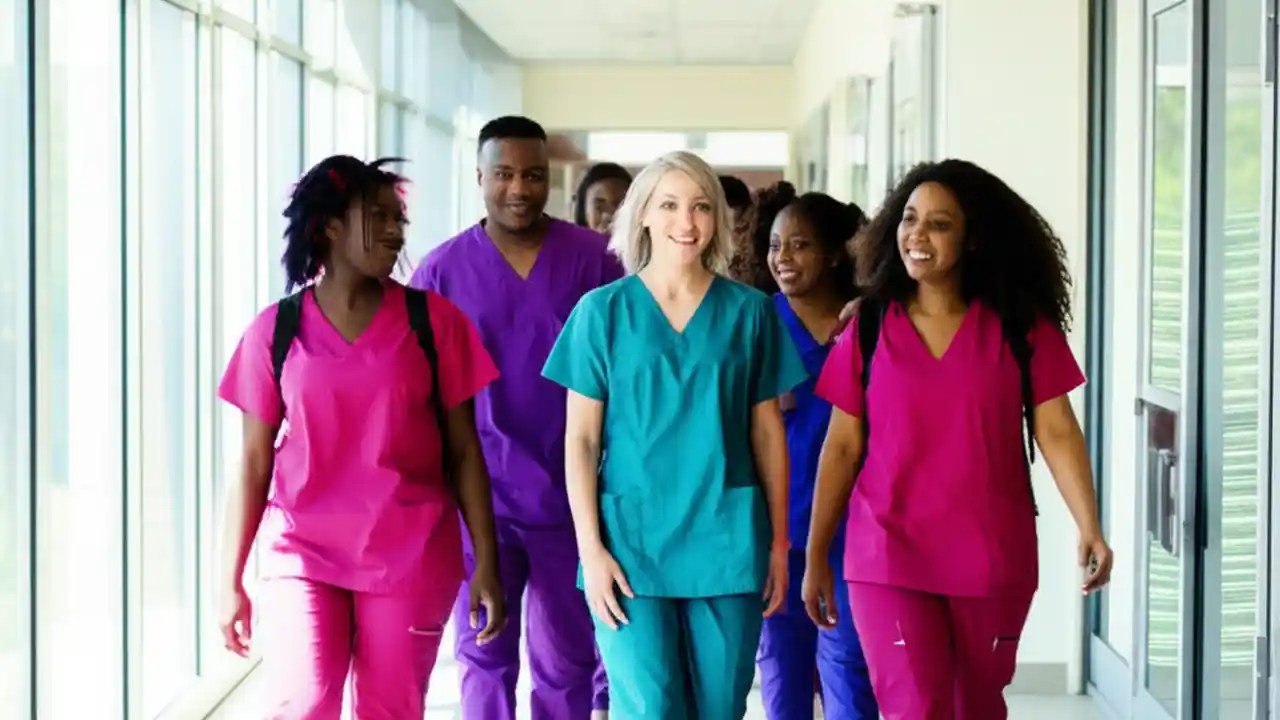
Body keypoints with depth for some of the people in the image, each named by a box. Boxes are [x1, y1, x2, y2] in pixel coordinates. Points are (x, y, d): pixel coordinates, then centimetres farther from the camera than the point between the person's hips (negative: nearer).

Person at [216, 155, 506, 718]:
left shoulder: (432, 320, 0)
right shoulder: (276, 330, 0)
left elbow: (463, 452, 3)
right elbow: (254, 465, 4)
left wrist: (486, 563, -1)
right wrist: (231, 581, 2)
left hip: (411, 557, 0)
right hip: (301, 553, 0)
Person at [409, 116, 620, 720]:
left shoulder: (593, 260, -3)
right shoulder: (442, 270, -1)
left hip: (570, 496, 0)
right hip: (480, 499, 0)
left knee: (566, 658, 12)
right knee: (484, 653, 8)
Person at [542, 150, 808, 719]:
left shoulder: (750, 311, 5)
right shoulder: (602, 310, 1)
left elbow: (768, 433, 8)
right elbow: (581, 438, 0)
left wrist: (779, 542, 6)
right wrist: (590, 547, -7)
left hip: (726, 538, 2)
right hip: (631, 534, -1)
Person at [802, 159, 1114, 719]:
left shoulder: (1021, 326, -2)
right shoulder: (869, 327, 1)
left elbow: (1056, 432, -5)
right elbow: (842, 446, 4)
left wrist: (1089, 528, -18)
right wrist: (816, 555, 4)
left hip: (993, 559, 1)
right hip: (887, 557, -1)